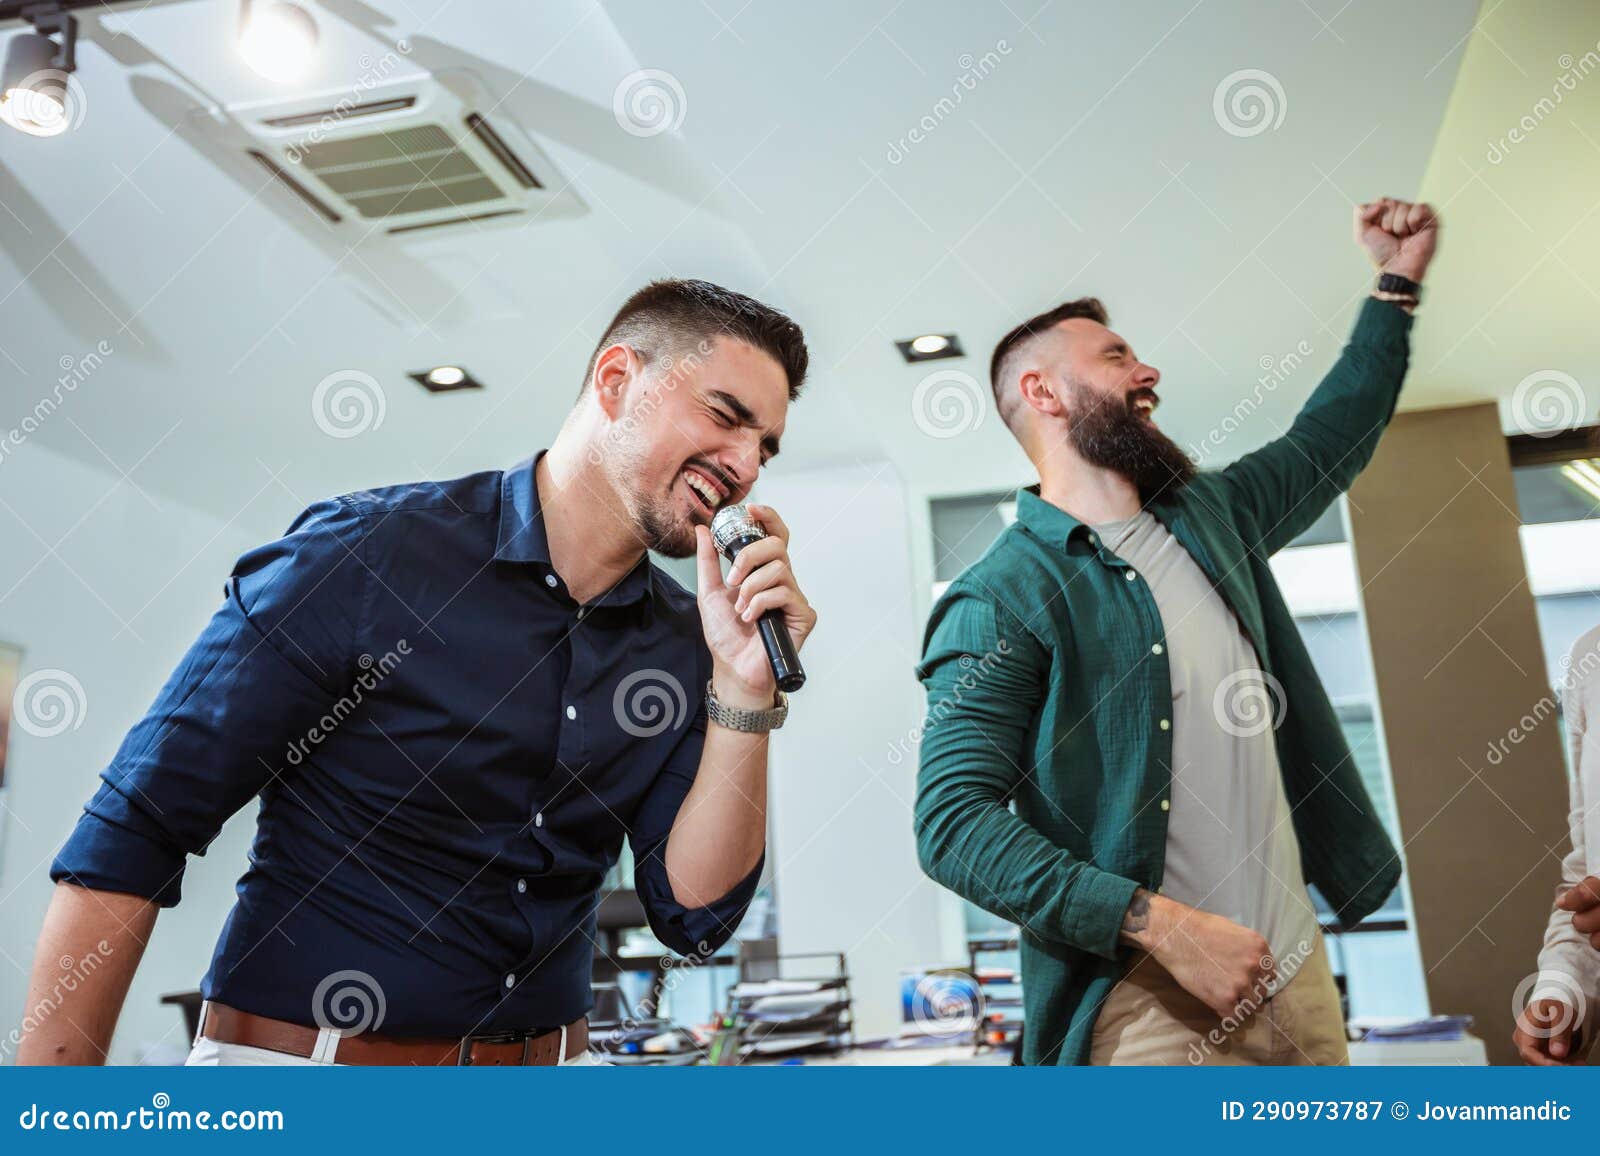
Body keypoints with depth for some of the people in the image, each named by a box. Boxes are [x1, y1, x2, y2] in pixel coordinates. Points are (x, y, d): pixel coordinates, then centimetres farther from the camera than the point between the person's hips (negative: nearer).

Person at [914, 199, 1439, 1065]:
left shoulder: (1211, 517, 11)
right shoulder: (998, 600, -13)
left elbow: (1326, 442, 30)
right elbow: (953, 824, -20)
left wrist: (1397, 283, 27)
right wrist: (1161, 924, -25)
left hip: (1297, 968, 7)